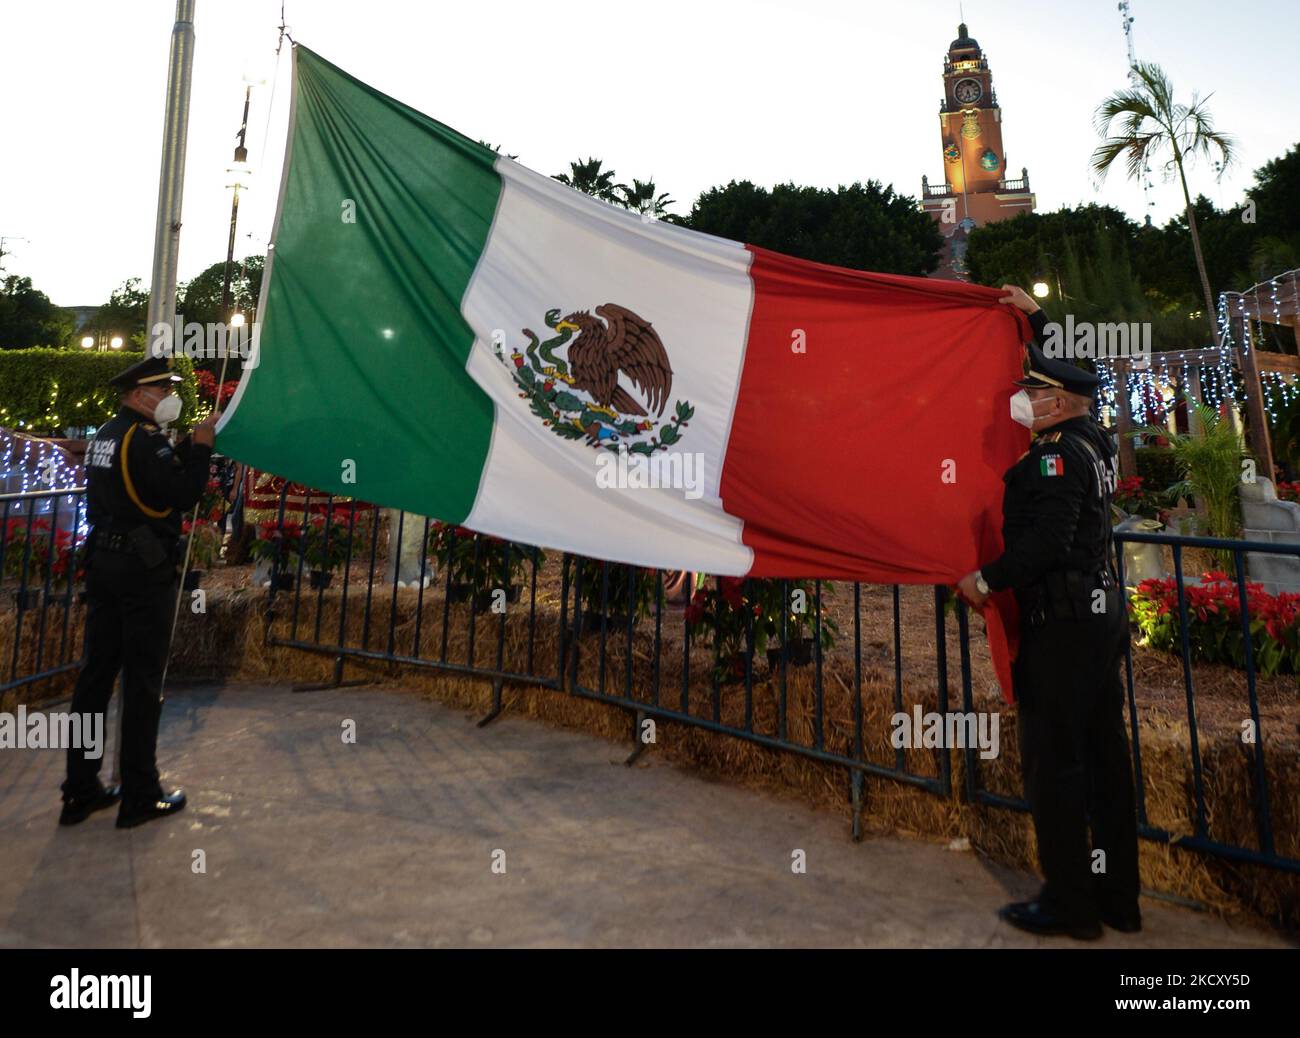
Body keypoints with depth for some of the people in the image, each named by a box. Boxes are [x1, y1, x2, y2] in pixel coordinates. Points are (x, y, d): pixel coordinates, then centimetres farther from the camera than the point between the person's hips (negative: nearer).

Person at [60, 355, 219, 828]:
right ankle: (140, 797, 9)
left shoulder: (106, 435, 14)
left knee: (97, 673, 12)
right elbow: (183, 494, -21)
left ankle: (80, 790, 21)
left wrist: (190, 444, 11)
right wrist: (201, 448, -9)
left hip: (102, 565, 9)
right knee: (143, 683, -1)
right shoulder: (145, 438, -15)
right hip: (144, 571, -9)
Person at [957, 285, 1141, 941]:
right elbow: (1066, 376, 29)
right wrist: (1035, 317, 35)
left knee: (1052, 763, -1)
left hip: (1061, 624, -10)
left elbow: (1046, 542, -25)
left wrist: (987, 580, -13)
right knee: (1102, 757, 14)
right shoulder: (1092, 442, 12)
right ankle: (1117, 897, 25)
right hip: (1101, 614, 10)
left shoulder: (1055, 458, -15)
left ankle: (1069, 904, 9)